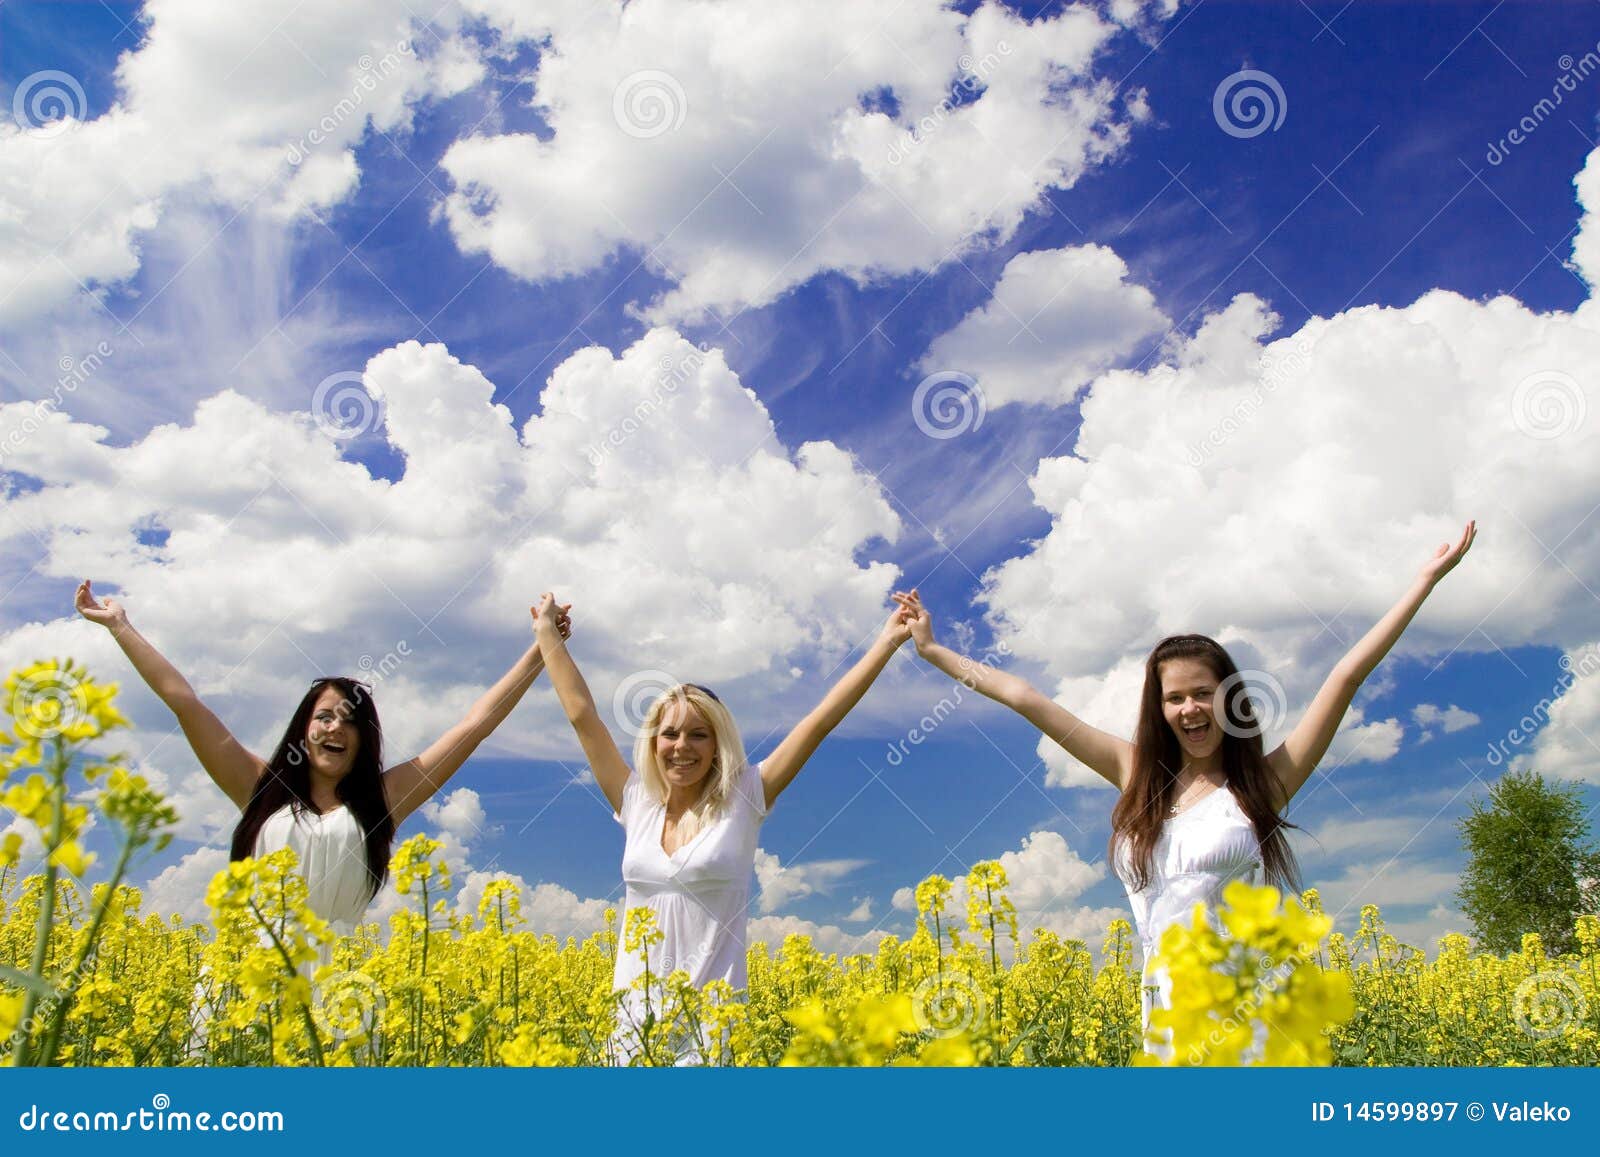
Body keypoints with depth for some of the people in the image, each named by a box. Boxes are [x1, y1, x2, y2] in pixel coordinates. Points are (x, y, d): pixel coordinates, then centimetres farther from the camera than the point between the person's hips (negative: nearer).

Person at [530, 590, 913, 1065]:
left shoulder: (743, 802, -1)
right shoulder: (637, 805, 7)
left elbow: (821, 719, -4)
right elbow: (582, 714, 11)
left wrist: (887, 641, -5)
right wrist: (547, 631, 16)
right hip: (634, 1020, 3)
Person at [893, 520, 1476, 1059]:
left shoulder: (1264, 782, 3)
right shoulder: (1138, 774, 10)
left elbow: (1348, 674, 1)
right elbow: (1026, 699, 12)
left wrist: (1428, 577, 2)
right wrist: (932, 649, 17)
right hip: (1169, 1010, 3)